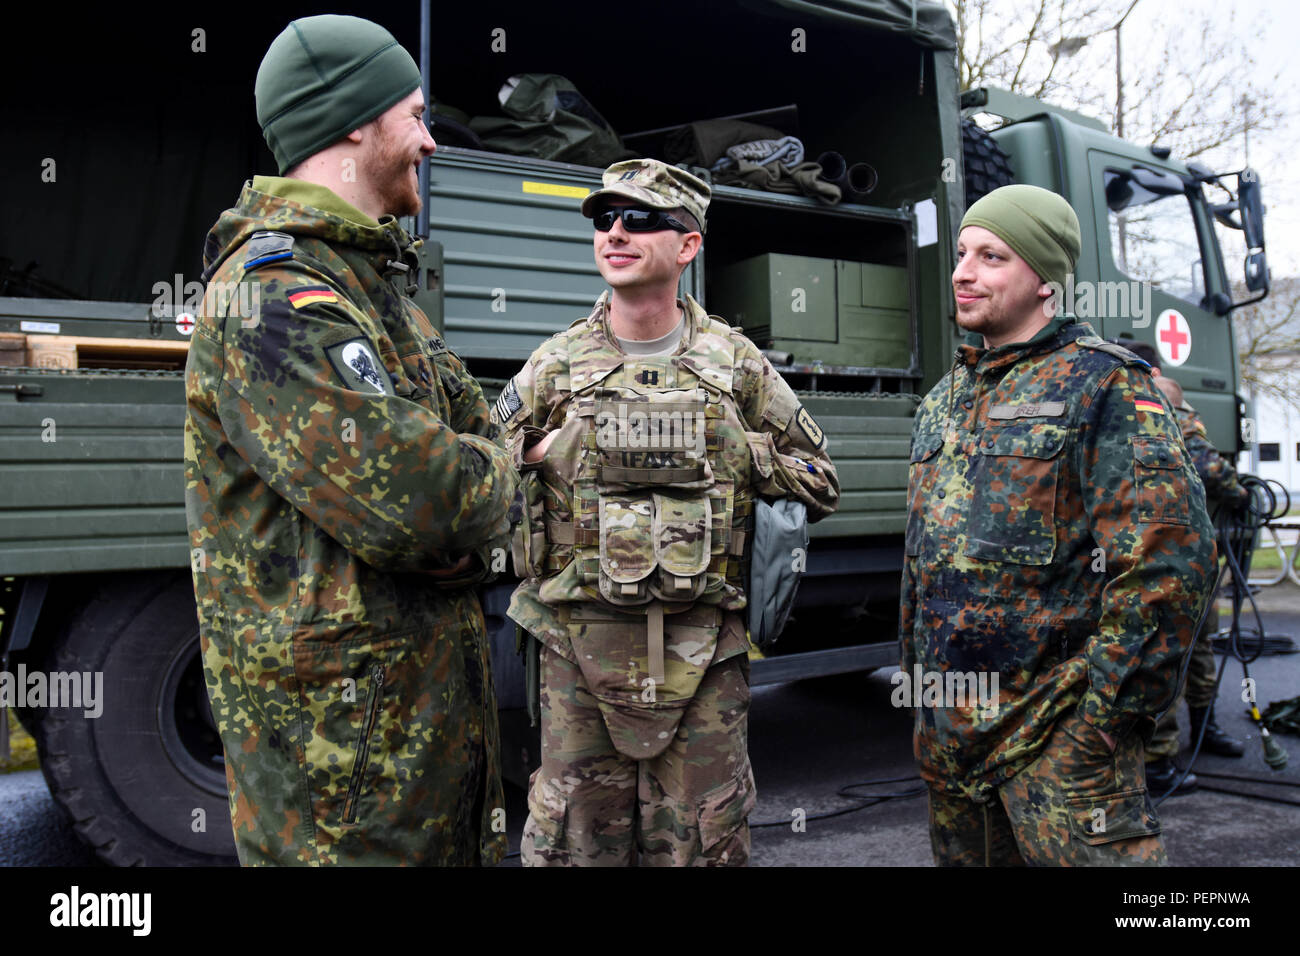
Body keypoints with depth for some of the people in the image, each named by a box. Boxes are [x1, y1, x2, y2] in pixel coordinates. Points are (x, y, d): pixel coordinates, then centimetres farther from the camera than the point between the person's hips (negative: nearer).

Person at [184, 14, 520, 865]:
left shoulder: (372, 284, 15)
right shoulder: (273, 298, -20)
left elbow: (487, 440, 15)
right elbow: (408, 497, -29)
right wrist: (491, 480, -7)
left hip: (436, 693, 9)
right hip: (343, 728, -9)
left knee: (466, 846, 21)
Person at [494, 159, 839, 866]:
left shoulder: (736, 363, 4)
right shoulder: (556, 364, 4)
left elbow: (820, 483, 8)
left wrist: (739, 452, -5)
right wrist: (540, 451, -6)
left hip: (703, 647, 0)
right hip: (580, 641, 0)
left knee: (703, 843, 12)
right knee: (575, 840, 12)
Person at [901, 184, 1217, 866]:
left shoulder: (1102, 384, -8)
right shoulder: (942, 401, 14)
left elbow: (1169, 558, -16)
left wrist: (1104, 713, -17)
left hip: (1056, 731, -7)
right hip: (947, 727, 7)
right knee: (963, 858, 18)